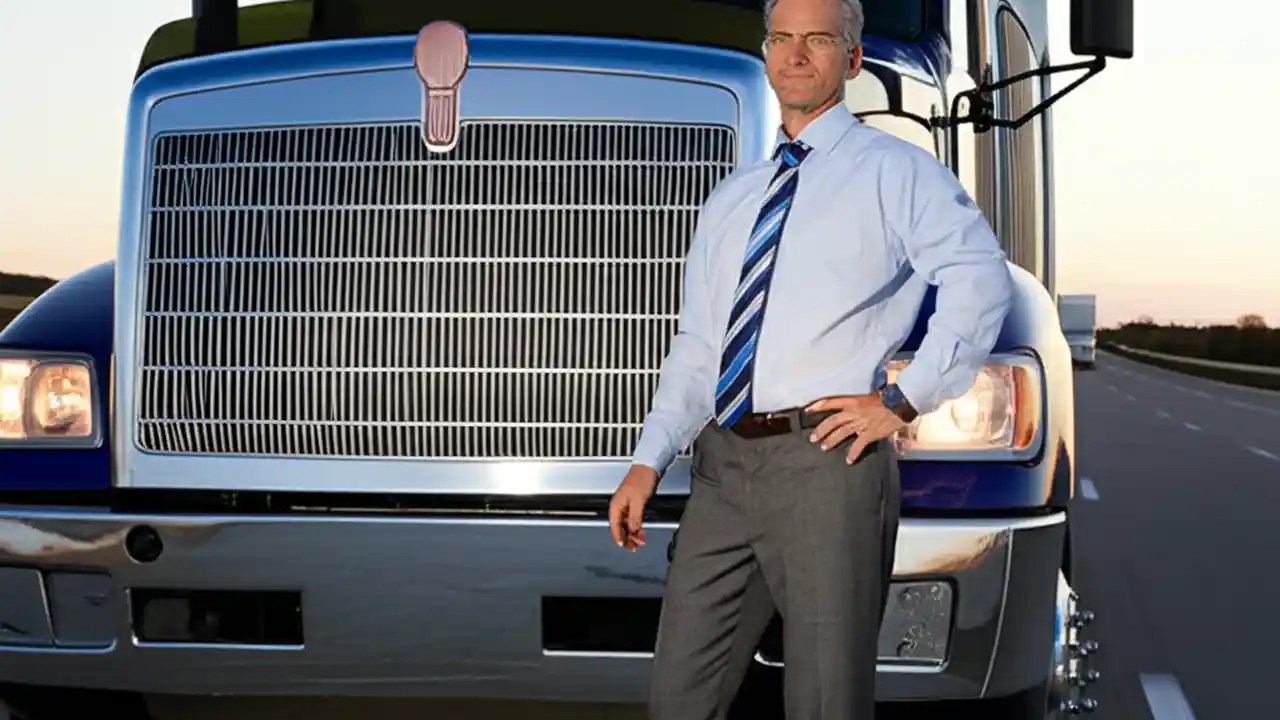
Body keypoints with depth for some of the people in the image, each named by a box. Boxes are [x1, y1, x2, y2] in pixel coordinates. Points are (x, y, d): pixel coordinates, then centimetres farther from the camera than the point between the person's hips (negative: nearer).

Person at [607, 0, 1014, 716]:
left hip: (826, 457, -6)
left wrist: (902, 400, -14)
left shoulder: (893, 171, 3)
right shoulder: (731, 198, 22)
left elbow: (981, 279, -11)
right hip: (723, 466, 6)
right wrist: (649, 462, 10)